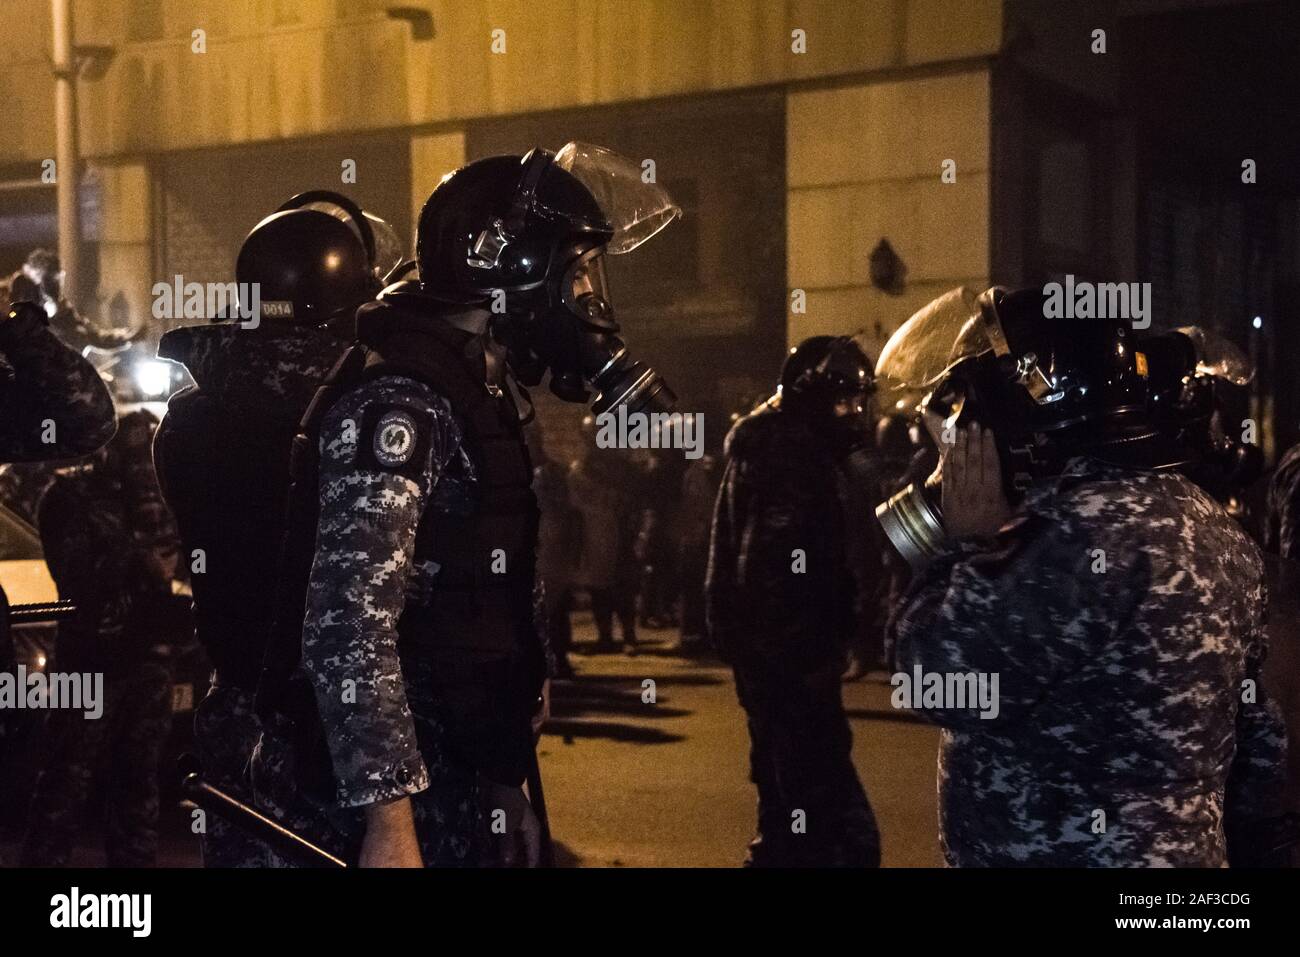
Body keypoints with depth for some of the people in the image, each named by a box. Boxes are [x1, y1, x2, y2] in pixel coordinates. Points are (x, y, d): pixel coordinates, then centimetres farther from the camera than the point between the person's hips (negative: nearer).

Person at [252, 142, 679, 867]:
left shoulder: (479, 398, 14)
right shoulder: (400, 399, -17)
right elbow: (347, 625, -25)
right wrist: (389, 822, -27)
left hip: (455, 795, 9)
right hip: (386, 809, -9)